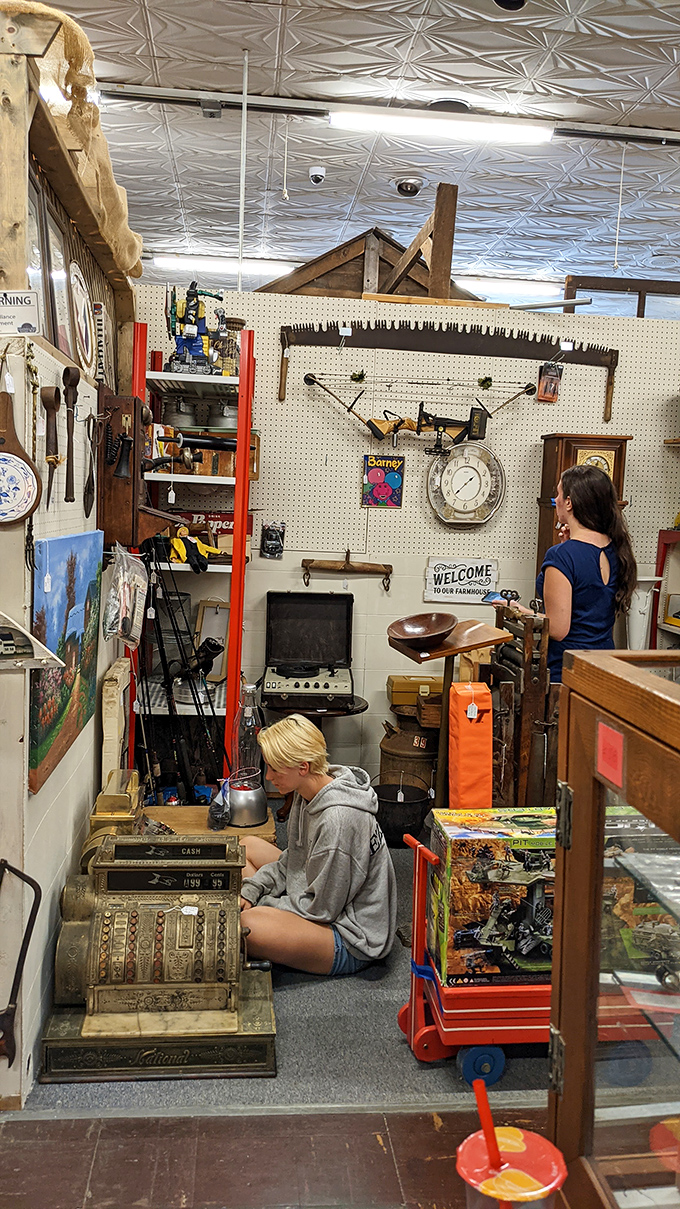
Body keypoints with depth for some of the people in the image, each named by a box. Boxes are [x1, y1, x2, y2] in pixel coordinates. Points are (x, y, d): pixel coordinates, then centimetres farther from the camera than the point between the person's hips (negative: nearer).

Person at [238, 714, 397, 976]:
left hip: (353, 940, -10)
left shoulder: (339, 820, -31)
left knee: (248, 927, -35)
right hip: (317, 899, 10)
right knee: (246, 846, 15)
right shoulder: (308, 794, -1)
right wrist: (250, 890, -1)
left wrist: (260, 906, -12)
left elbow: (319, 908, -23)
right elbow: (292, 860, 13)